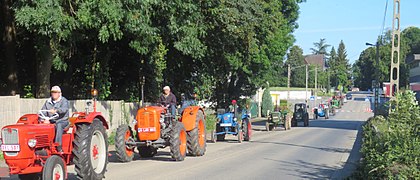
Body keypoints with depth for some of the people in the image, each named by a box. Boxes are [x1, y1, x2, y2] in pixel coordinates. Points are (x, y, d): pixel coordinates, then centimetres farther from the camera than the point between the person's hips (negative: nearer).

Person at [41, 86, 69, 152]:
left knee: (58, 126, -37)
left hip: (62, 121, -5)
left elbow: (64, 109, -21)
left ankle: (58, 146, -41)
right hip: (51, 121, 5)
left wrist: (56, 110, -41)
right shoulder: (48, 102, 15)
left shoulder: (64, 101, 0)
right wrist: (45, 119, -15)